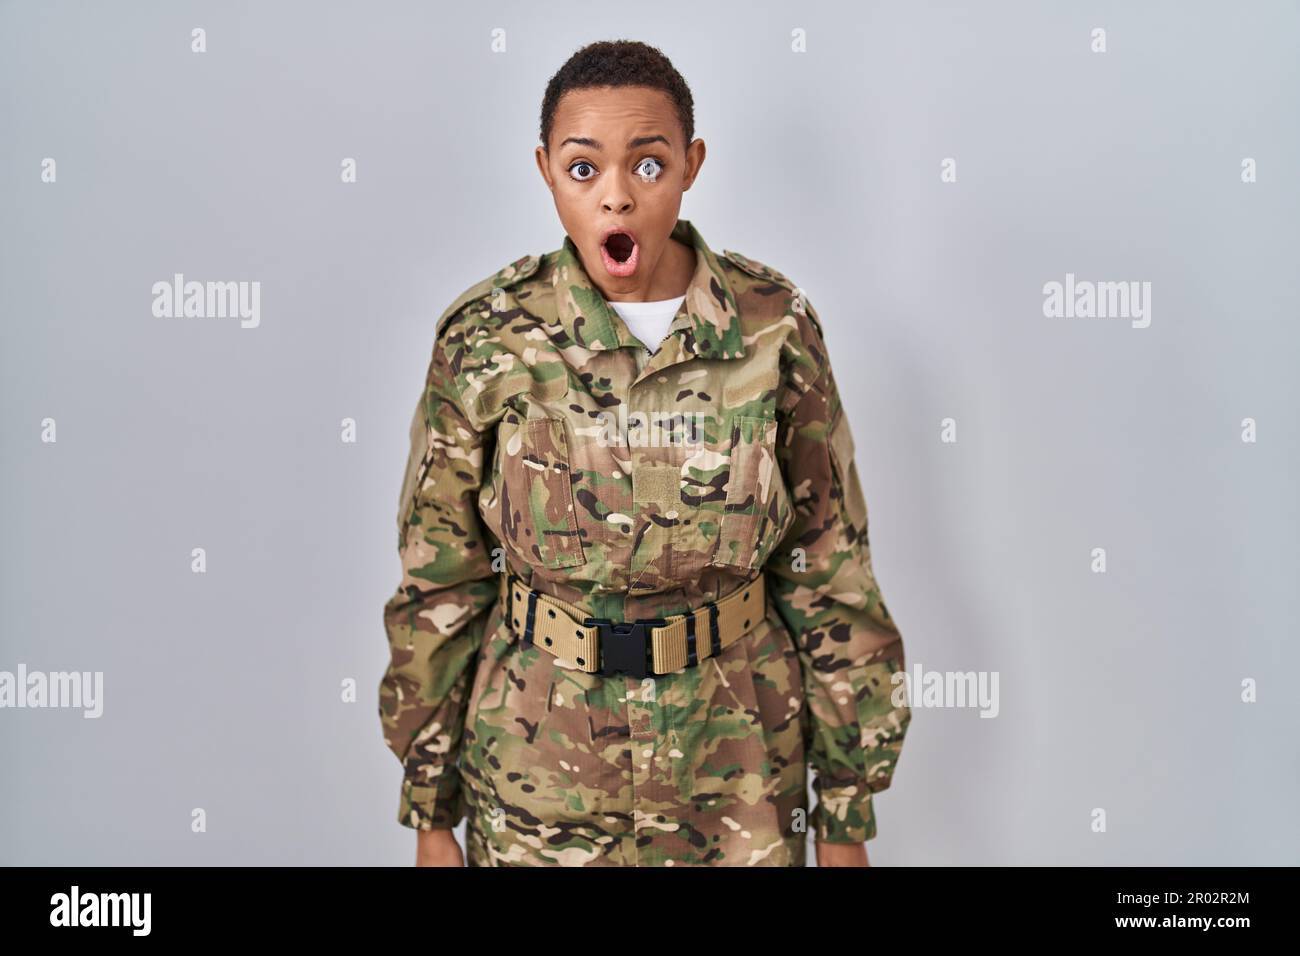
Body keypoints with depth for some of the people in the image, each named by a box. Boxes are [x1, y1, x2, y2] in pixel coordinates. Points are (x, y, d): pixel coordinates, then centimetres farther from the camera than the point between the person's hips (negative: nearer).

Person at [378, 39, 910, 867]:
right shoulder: (486, 336, -10)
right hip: (540, 762, 0)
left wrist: (847, 812, -1)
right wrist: (431, 815, 0)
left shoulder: (774, 327, -10)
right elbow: (440, 584, -4)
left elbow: (829, 574, -4)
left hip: (738, 765, 1)